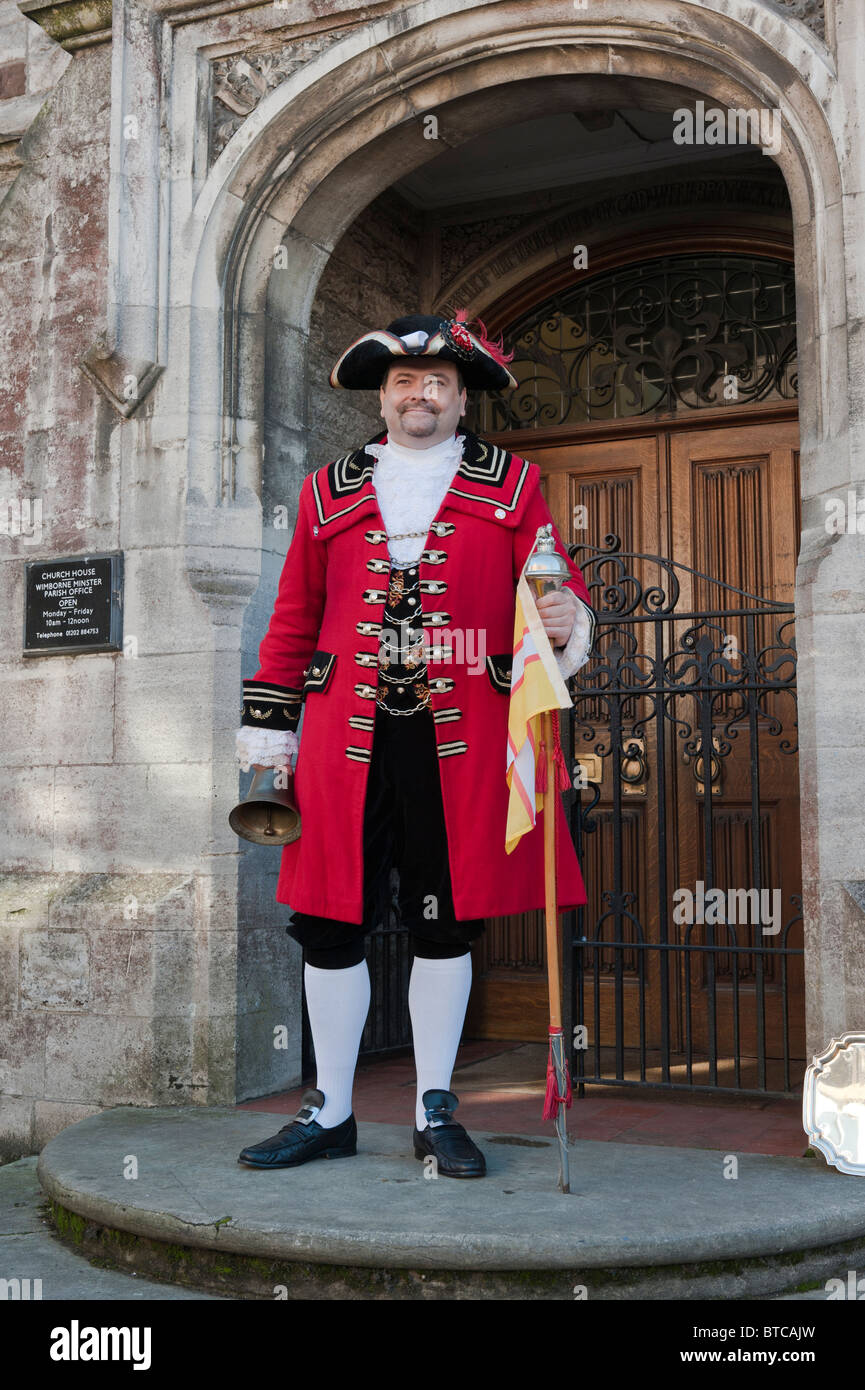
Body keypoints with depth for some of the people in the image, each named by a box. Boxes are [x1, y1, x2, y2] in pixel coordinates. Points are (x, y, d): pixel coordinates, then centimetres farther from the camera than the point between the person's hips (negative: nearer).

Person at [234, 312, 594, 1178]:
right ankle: (329, 1113, 19)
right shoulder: (327, 492, 14)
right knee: (332, 922, 4)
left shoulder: (512, 486, 10)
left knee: (444, 923, 5)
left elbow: (557, 592, 6)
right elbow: (294, 622, 13)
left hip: (463, 740, -1)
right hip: (347, 741, 1)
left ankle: (436, 1114, 19)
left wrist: (566, 626, -18)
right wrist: (267, 734, 9)